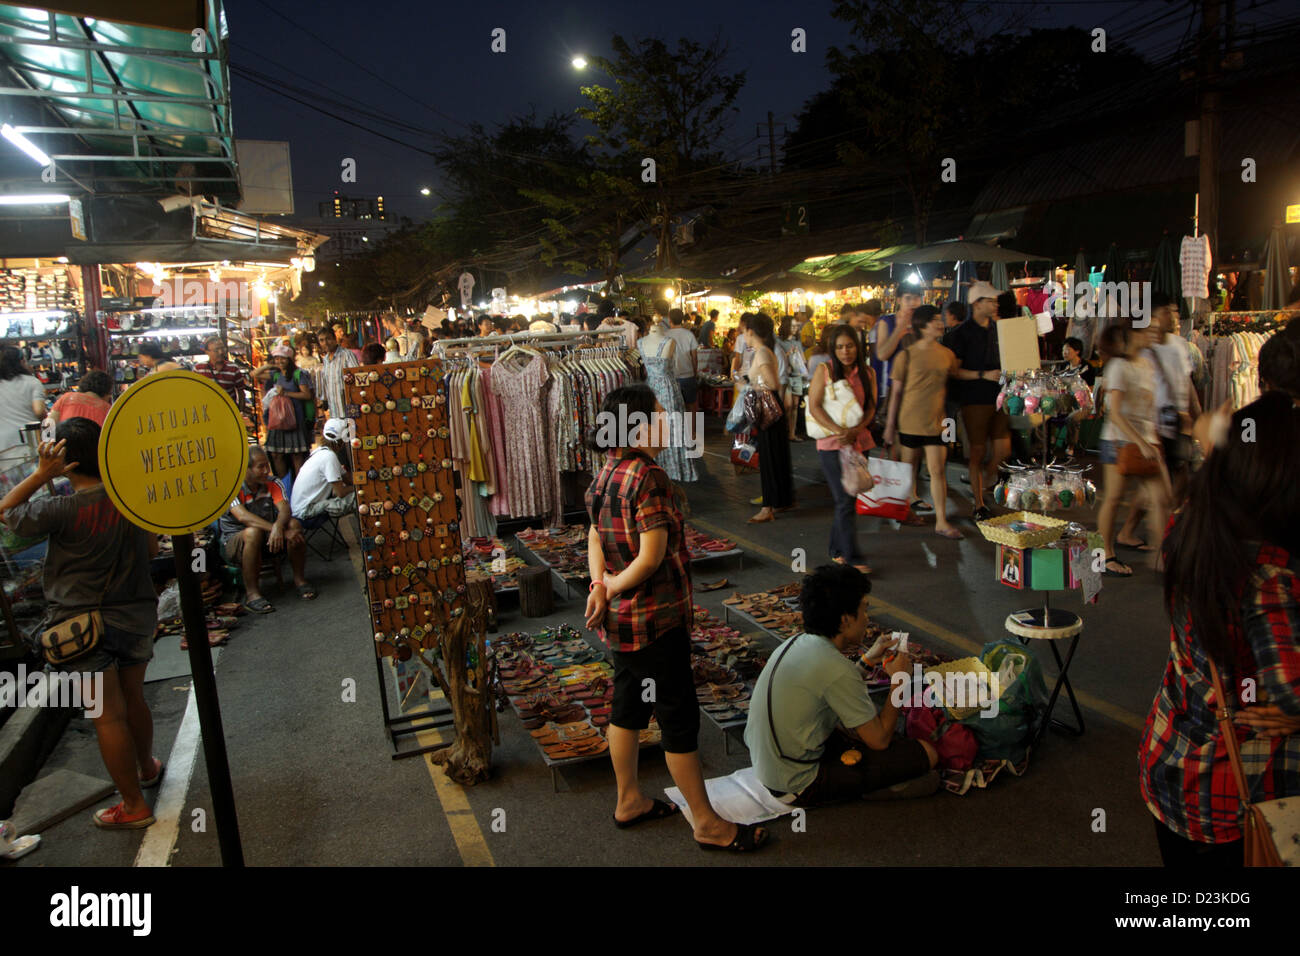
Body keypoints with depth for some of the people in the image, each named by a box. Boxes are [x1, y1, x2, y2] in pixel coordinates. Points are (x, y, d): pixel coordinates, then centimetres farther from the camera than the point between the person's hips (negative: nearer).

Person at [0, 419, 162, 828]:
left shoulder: (64, 510, -21)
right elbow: (151, 548, 7)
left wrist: (41, 473, -8)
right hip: (137, 615, 5)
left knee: (108, 716, 3)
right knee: (133, 699, 24)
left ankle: (133, 806, 12)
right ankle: (146, 766, 44)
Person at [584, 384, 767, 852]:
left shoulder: (607, 473, 5)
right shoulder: (649, 477, -23)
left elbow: (595, 542, 9)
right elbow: (652, 556, -24)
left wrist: (601, 585, -6)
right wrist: (612, 587, -10)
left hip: (622, 619, 10)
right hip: (655, 620, -9)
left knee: (628, 706, 20)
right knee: (679, 717, 2)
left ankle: (629, 801, 36)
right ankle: (708, 823, 16)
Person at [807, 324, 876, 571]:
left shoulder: (867, 373, 7)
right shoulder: (824, 370, -4)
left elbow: (871, 407, 3)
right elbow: (814, 406, -9)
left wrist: (855, 430, -15)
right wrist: (838, 430, -20)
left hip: (859, 442, 4)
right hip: (831, 444, -4)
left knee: (848, 499, 10)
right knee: (845, 501, -8)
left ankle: (837, 550, 25)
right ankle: (853, 558, -5)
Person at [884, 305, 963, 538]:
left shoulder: (947, 354, 4)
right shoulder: (907, 356, -5)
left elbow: (952, 384, 16)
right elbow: (896, 391, -2)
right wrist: (890, 424, -3)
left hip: (936, 421, 2)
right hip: (910, 421, -2)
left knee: (938, 470, -3)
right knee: (908, 467, 11)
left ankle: (941, 522, 1)